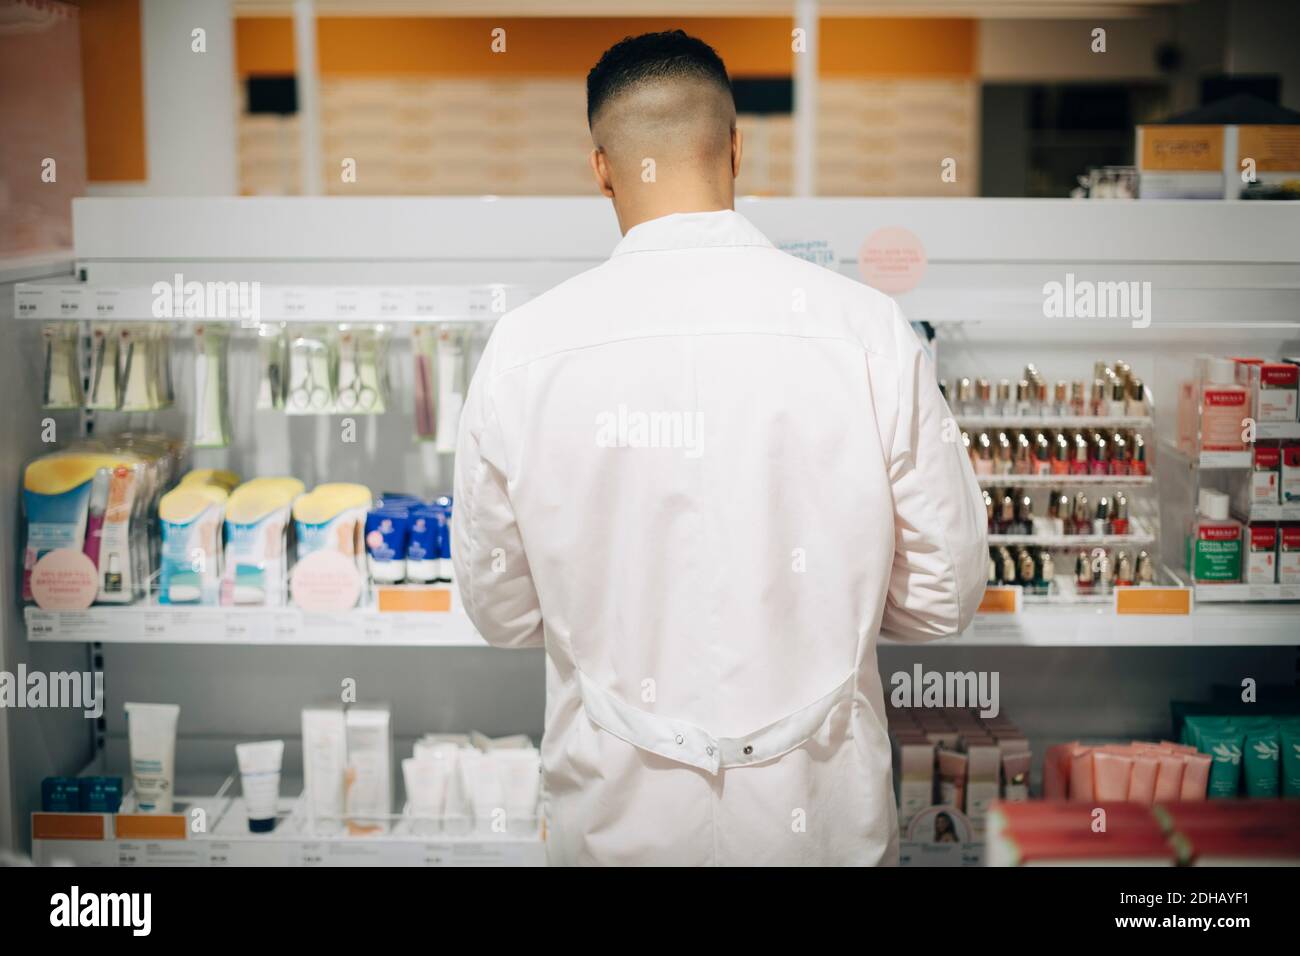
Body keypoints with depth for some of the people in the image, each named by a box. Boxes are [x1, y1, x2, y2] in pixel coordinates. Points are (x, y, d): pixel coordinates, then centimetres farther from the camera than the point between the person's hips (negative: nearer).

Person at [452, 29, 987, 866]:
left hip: (618, 818, 1)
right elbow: (944, 595, -5)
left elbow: (502, 613, -1)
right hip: (817, 814, 0)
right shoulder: (870, 331, -13)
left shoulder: (523, 349, -12)